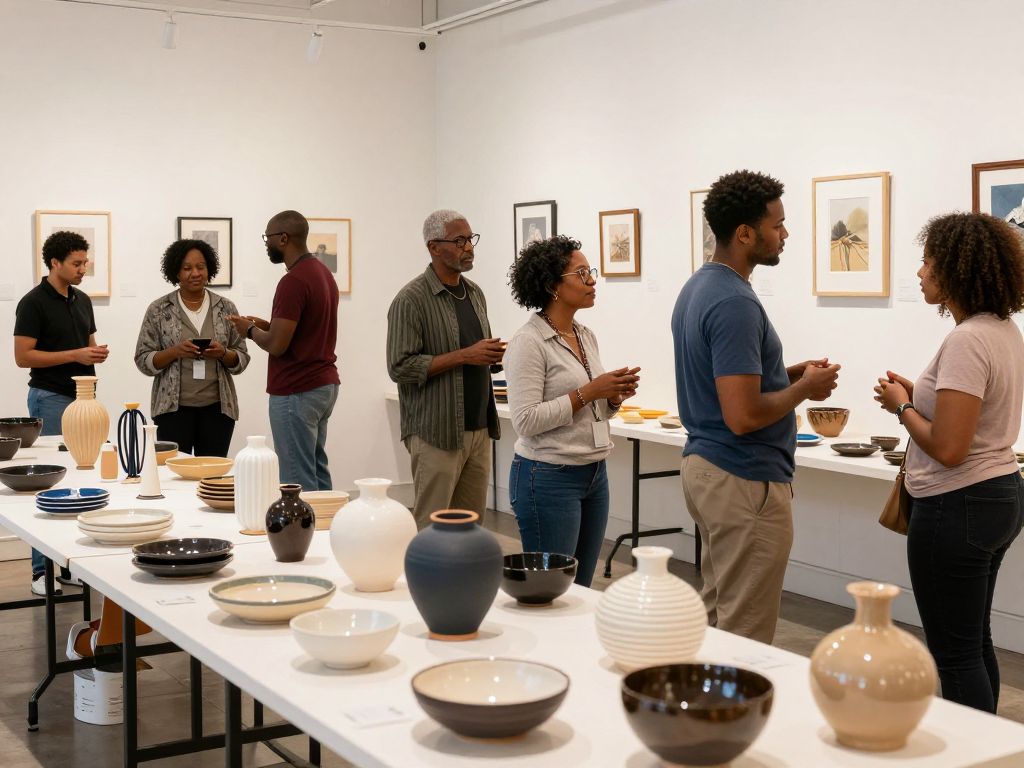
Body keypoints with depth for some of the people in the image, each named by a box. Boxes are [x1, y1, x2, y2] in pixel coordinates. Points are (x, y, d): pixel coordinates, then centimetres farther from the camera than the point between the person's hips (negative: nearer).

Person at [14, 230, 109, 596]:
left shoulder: (82, 300, 12)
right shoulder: (33, 303, -10)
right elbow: (23, 356, -13)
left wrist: (97, 353, -2)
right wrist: (75, 355, -18)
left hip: (83, 399, 7)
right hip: (51, 400, -7)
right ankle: (42, 571, 2)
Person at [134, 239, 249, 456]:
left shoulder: (225, 308, 6)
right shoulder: (159, 310, 2)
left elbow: (241, 359, 8)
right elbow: (143, 360, 1)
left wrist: (223, 353, -13)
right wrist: (175, 351, -16)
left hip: (217, 407, 2)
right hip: (173, 407, -1)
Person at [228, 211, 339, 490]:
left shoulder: (293, 281, -18)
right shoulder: (322, 273, 12)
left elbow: (277, 345, -21)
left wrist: (250, 330, -2)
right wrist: (266, 325, 15)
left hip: (296, 392, -10)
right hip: (324, 384, 10)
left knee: (298, 479, -4)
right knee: (317, 471, 14)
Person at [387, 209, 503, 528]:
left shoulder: (475, 293, 13)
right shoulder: (411, 299, -9)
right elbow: (400, 367, -16)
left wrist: (491, 355, 1)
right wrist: (464, 356, -19)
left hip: (479, 430, 7)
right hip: (437, 434, -7)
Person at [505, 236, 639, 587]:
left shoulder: (587, 337, 10)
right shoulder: (528, 342, -13)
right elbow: (525, 421, -20)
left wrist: (615, 396, -2)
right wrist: (588, 392, -21)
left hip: (594, 475, 8)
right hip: (549, 478, -8)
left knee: (581, 588, 13)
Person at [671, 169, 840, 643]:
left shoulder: (699, 287, 9)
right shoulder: (735, 303, -22)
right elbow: (742, 416, -27)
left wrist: (788, 373, 10)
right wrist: (805, 389, -11)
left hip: (704, 465, 10)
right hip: (745, 482, -10)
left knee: (715, 615, 19)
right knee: (745, 636, 1)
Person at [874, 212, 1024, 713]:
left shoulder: (967, 341, -22)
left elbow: (948, 448, -26)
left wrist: (901, 407, -11)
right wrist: (918, 396, 9)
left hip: (958, 506, -11)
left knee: (956, 655, 0)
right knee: (975, 644, 21)